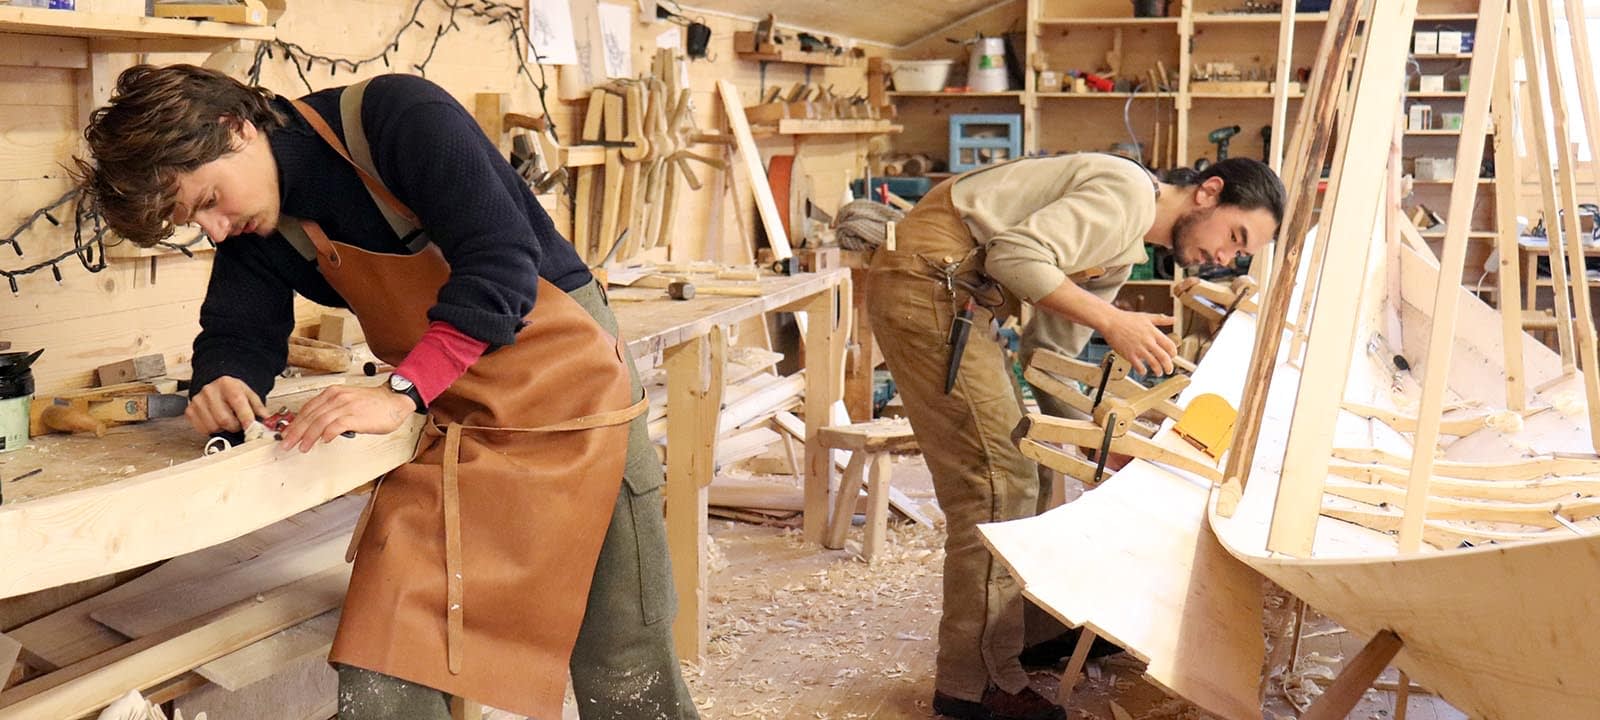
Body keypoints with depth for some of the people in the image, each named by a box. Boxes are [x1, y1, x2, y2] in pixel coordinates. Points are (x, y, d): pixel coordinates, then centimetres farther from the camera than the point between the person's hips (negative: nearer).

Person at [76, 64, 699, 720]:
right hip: (448, 421, 6)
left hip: (564, 388, -5)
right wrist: (222, 383, -16)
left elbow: (501, 260, -25)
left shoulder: (396, 114, -18)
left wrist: (401, 393, -31)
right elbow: (239, 333, 8)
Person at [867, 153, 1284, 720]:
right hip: (926, 283, -11)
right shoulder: (1128, 193, -13)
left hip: (957, 299, 11)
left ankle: (1028, 627, 33)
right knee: (997, 483, -10)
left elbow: (1052, 349, 16)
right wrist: (1111, 321, -19)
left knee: (1013, 471, 19)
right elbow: (1016, 252, -25)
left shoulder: (1125, 251, 18)